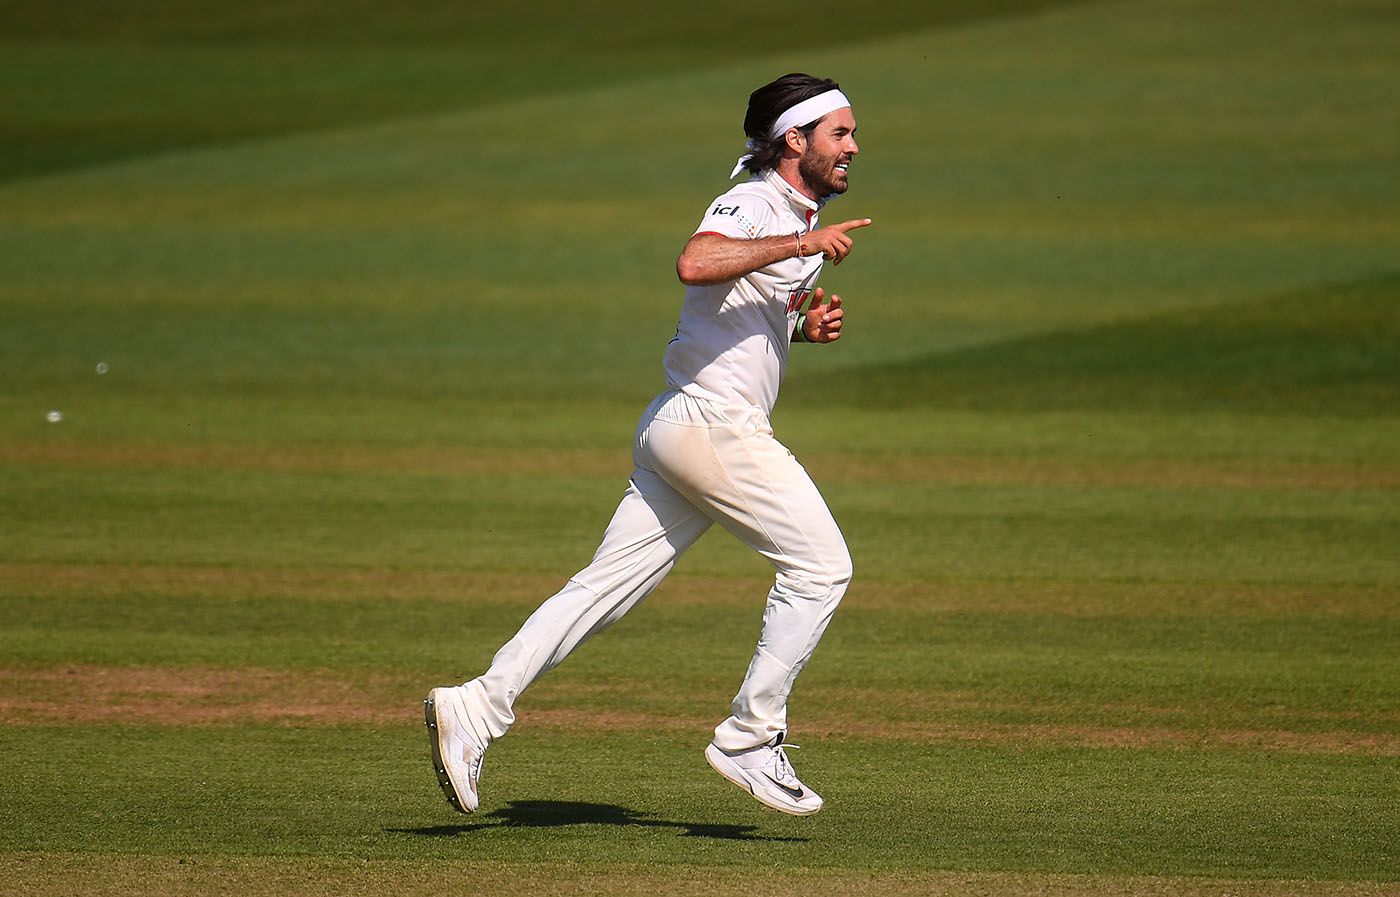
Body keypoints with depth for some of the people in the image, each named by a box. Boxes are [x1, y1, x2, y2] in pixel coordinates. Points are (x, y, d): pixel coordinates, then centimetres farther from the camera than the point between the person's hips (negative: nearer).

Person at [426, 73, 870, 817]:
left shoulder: (795, 221, 19)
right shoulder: (751, 204, -11)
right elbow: (694, 264, -32)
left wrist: (806, 326, 12)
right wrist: (800, 246, -30)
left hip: (675, 432, 9)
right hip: (712, 421, -9)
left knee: (606, 587, 5)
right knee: (819, 565, -6)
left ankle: (478, 707, 0)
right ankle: (749, 740, -3)